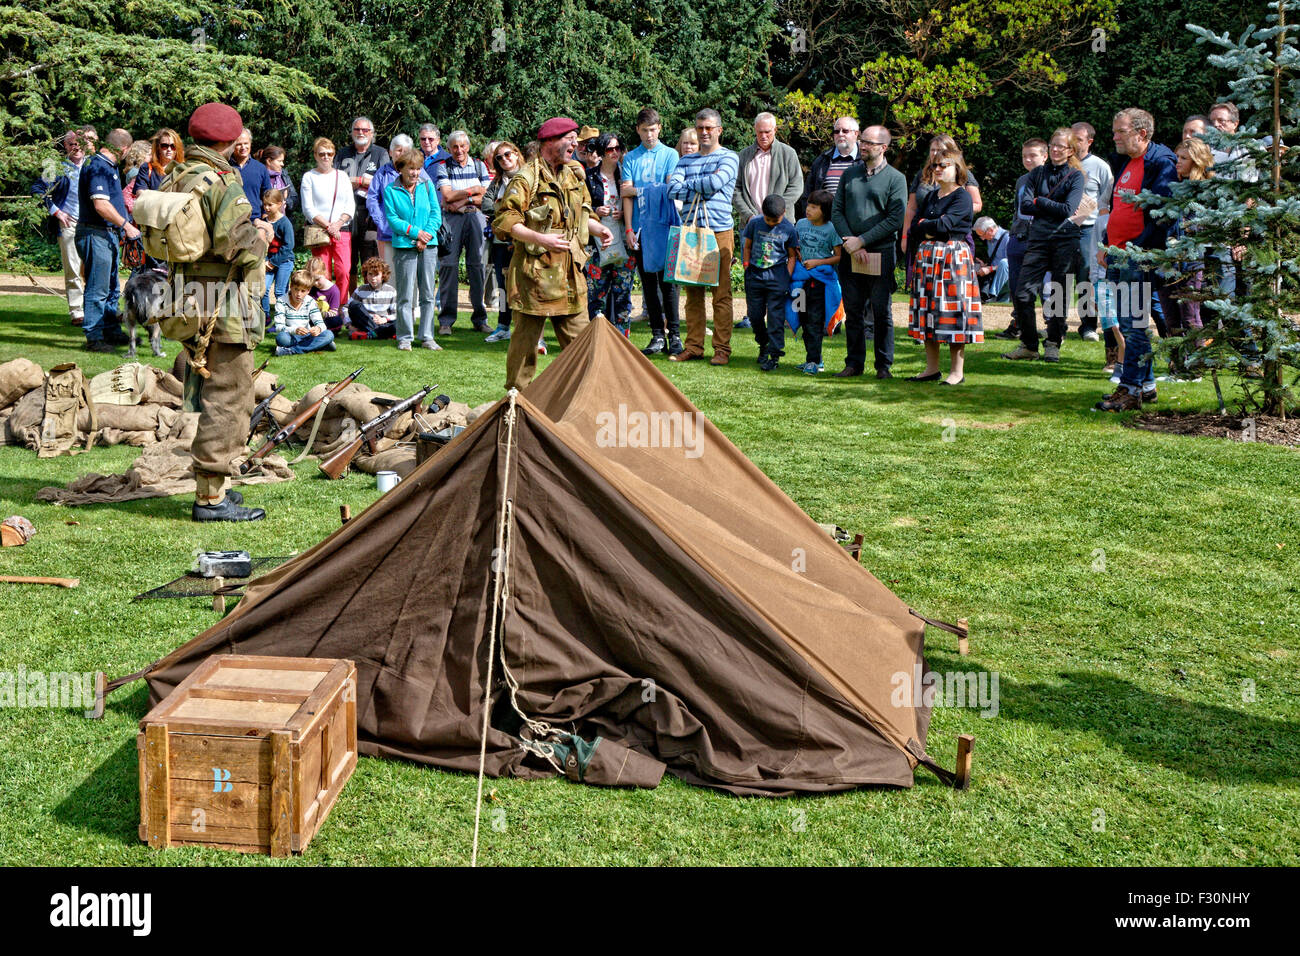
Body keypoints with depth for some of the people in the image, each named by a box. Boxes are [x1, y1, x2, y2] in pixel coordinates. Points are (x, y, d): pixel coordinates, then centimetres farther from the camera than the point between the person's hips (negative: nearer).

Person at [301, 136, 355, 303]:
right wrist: (327, 226, -10)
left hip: (341, 230, 2)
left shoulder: (342, 175, 15)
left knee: (344, 272, -10)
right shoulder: (309, 177, 6)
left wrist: (337, 225, -7)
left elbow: (351, 206, 8)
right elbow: (308, 209, -1)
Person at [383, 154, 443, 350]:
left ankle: (427, 337, 12)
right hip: (404, 247, -3)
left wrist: (427, 235, -9)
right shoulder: (390, 190, 3)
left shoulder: (427, 185, 10)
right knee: (405, 295, -1)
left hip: (428, 246, 3)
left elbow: (436, 213, 5)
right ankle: (404, 338, 7)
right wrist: (415, 232, -14)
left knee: (428, 295, 5)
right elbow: (392, 218, -4)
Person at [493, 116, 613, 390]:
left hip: (570, 273, 7)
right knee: (526, 338, 0)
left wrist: (599, 229, 6)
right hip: (535, 273, -7)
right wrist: (540, 239, -24)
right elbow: (504, 220, -15)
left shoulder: (574, 175, 15)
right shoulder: (527, 178, -10)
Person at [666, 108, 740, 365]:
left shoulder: (729, 158, 5)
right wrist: (702, 188, -7)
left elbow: (716, 182, -14)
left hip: (720, 231, -4)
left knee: (721, 293, -3)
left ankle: (722, 349, 1)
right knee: (693, 293, 4)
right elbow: (672, 190, 2)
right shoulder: (686, 160, 17)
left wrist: (686, 184, -1)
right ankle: (693, 347, 10)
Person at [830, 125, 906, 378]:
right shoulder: (849, 174, 13)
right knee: (853, 310, 7)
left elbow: (895, 220, -7)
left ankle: (884, 365, 8)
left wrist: (862, 241, -12)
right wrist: (850, 242, -6)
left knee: (881, 312, 0)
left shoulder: (895, 178, 0)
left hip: (881, 253, -4)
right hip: (850, 255, 4)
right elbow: (836, 211, 9)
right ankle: (854, 363, 15)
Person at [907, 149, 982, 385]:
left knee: (952, 312, -7)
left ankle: (957, 371, -2)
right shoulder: (930, 196, 16)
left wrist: (924, 225, -2)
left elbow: (944, 224, -18)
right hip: (928, 257, 7)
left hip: (954, 258, -7)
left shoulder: (962, 197, -6)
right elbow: (914, 227, 9)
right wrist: (930, 233, -7)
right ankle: (931, 368, 14)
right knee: (928, 309, 7)